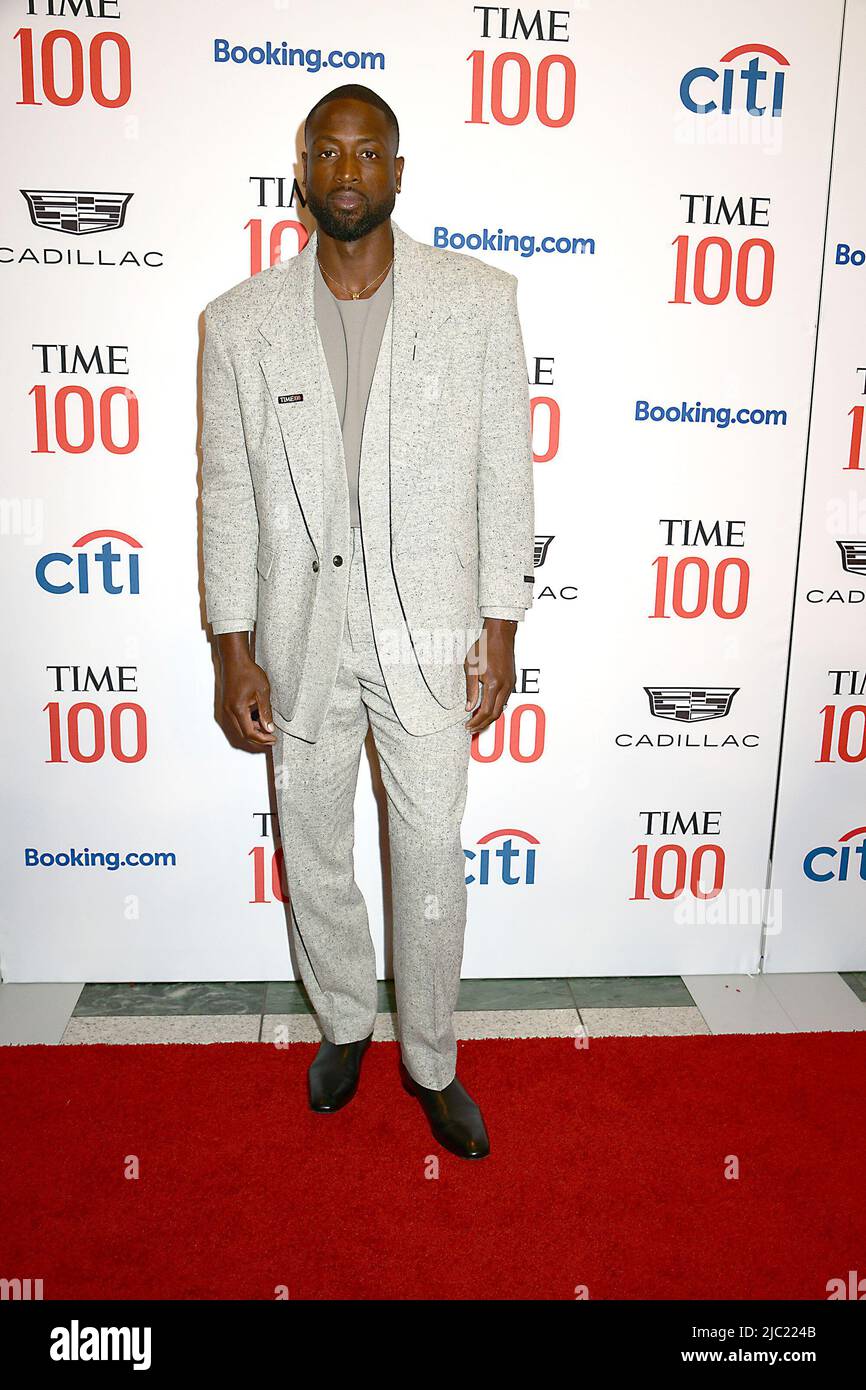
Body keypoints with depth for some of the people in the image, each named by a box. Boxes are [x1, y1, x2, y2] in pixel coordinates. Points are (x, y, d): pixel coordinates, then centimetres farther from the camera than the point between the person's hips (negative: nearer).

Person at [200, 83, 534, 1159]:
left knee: (431, 867, 8)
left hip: (429, 636, -1)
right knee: (314, 860, 16)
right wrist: (234, 656, -1)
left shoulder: (478, 300, -4)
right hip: (301, 637, 2)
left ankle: (431, 1062, 32)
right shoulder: (240, 322, -1)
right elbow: (227, 497, 2)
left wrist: (500, 633, -3)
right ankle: (345, 1024, 43)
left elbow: (505, 474, -1)